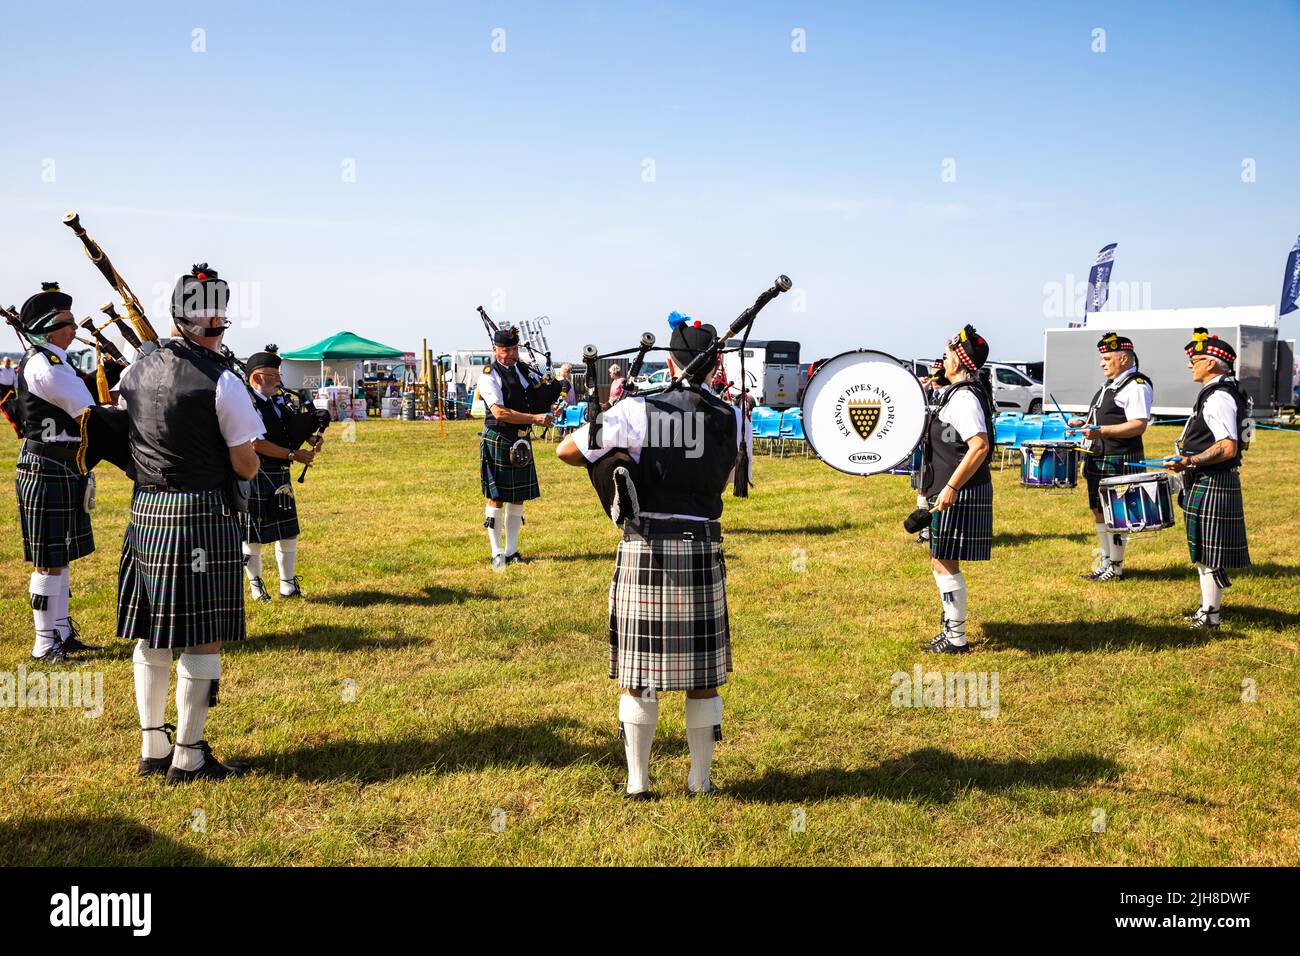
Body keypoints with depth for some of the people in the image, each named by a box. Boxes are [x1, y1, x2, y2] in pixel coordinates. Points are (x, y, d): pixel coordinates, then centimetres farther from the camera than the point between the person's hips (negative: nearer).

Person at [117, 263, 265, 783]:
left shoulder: (136, 371, 5)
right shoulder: (220, 381, -13)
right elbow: (246, 464, -10)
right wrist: (248, 463, 12)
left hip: (144, 514, 7)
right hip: (202, 515, -6)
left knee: (151, 635, 14)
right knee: (203, 640, 2)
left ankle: (152, 747, 24)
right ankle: (188, 757, 8)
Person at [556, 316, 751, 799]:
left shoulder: (637, 411, -8)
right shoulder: (734, 420, 1)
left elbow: (566, 450, -3)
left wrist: (615, 458, 14)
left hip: (645, 549, -2)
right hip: (702, 547, 2)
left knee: (639, 672, 9)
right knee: (703, 673, 13)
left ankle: (638, 781, 17)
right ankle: (700, 778, 22)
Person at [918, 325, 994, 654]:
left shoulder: (964, 398, -18)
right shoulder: (957, 393, 14)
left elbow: (980, 446, -28)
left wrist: (950, 488, -27)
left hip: (959, 495, -11)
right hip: (951, 491, 11)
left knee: (945, 565, -3)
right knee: (940, 562, 17)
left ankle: (956, 638, 6)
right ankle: (950, 630, 27)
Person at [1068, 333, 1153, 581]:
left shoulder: (1137, 386, -13)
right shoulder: (1110, 385, 17)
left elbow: (1138, 425, -22)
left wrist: (1101, 431, -28)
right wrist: (1085, 423, 10)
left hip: (1121, 463, -10)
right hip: (1100, 460, 10)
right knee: (1099, 512, 14)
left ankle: (1116, 568, 7)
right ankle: (1106, 562, 25)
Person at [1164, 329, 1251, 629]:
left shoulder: (1219, 398, -19)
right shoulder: (1218, 393, 14)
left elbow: (1228, 448, -25)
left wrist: (1190, 462, -23)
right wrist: (1190, 460, 22)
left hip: (1212, 486, -11)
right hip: (1206, 483, 11)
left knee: (1209, 553, -3)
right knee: (1203, 551, 17)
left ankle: (1210, 616, 4)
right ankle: (1208, 607, 26)